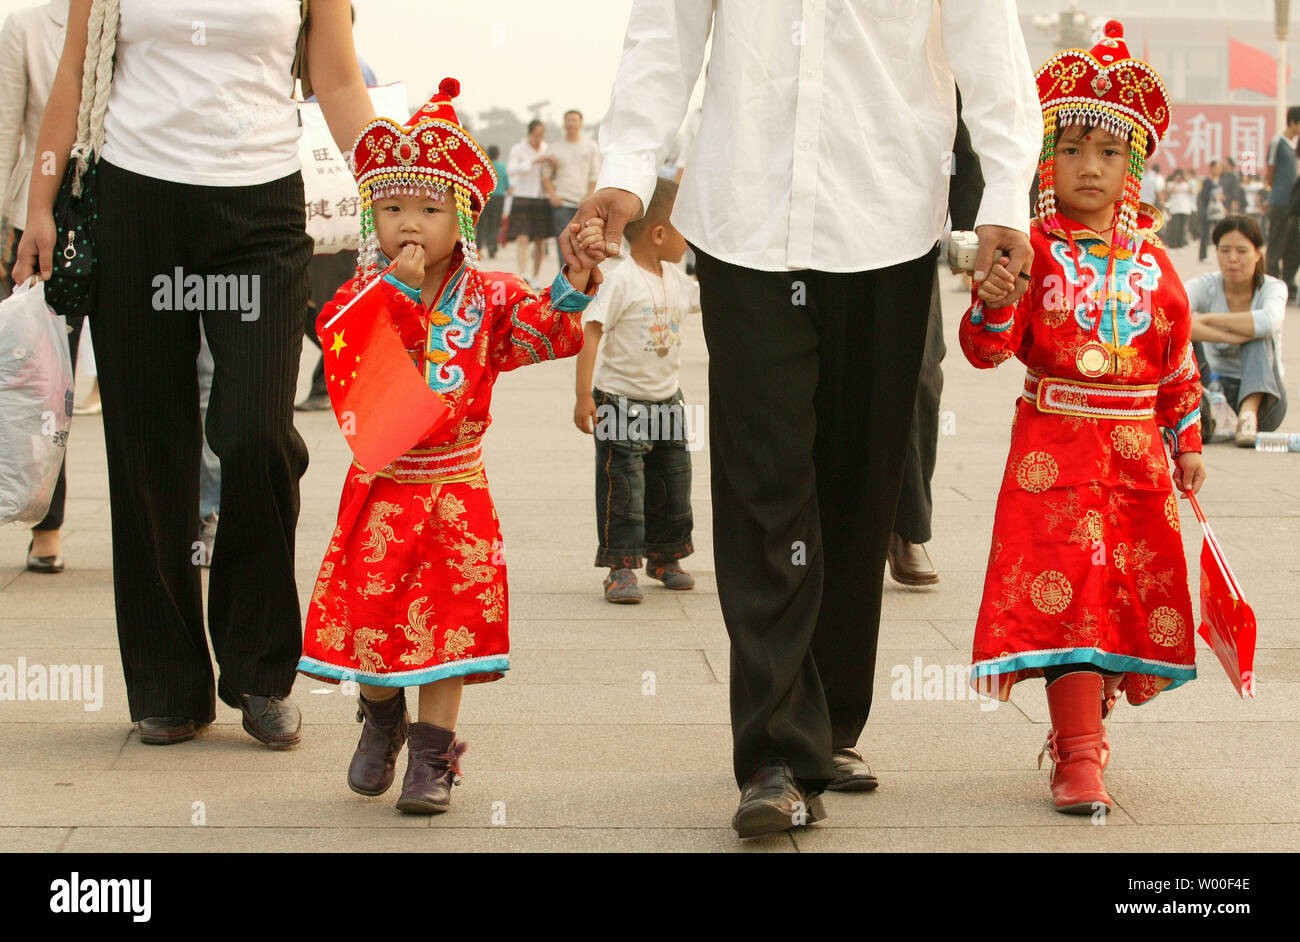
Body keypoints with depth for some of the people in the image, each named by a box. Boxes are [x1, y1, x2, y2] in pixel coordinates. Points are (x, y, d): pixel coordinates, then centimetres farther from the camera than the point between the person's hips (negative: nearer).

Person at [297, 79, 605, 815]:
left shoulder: (489, 298, -2)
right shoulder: (365, 294, -4)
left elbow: (547, 333, -12)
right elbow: (344, 346, -22)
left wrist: (575, 278, -29)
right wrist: (400, 285, -25)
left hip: (456, 486, 0)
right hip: (381, 486, 0)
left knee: (450, 617, -2)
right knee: (372, 604, 4)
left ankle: (432, 755, 9)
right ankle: (382, 720, 32)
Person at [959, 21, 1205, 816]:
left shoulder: (1152, 261, 7)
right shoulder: (1033, 252, -5)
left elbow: (1179, 361, 15)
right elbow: (986, 349, -11)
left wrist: (1187, 444, 15)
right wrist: (993, 304, -31)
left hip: (1136, 451, 4)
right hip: (1054, 444, -4)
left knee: (1130, 595, 8)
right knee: (1064, 591, -8)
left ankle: (1082, 719, 28)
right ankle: (1080, 756, -4)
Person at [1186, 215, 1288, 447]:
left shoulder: (1273, 288, -7)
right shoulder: (1205, 286, -5)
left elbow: (1269, 321, -34)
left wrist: (1205, 318, -26)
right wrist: (1233, 337, -35)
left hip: (1263, 396, -1)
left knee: (1258, 334, -27)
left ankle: (1249, 414, -48)